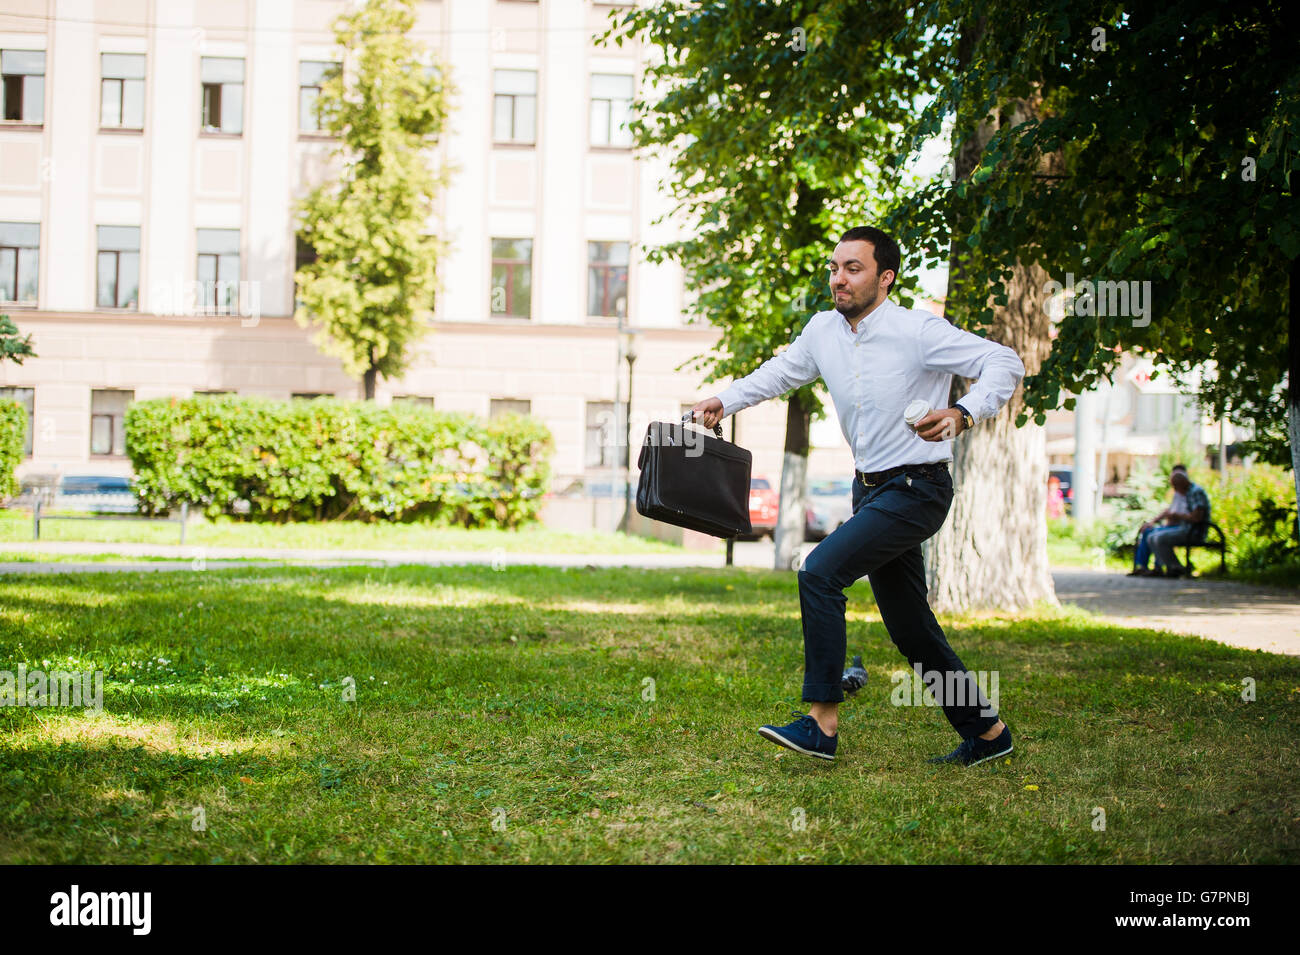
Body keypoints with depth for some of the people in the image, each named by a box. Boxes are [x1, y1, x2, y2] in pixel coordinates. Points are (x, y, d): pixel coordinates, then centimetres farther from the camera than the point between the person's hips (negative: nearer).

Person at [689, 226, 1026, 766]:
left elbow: (1005, 363, -18)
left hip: (916, 488, -8)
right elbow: (780, 371, 21)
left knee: (820, 573, -21)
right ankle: (986, 733, 26)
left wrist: (963, 414, -34)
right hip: (871, 488, 8)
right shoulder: (824, 330, 4)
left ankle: (821, 723, -16)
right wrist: (724, 402, 8)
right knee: (909, 628, 12)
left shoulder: (918, 331, -16)